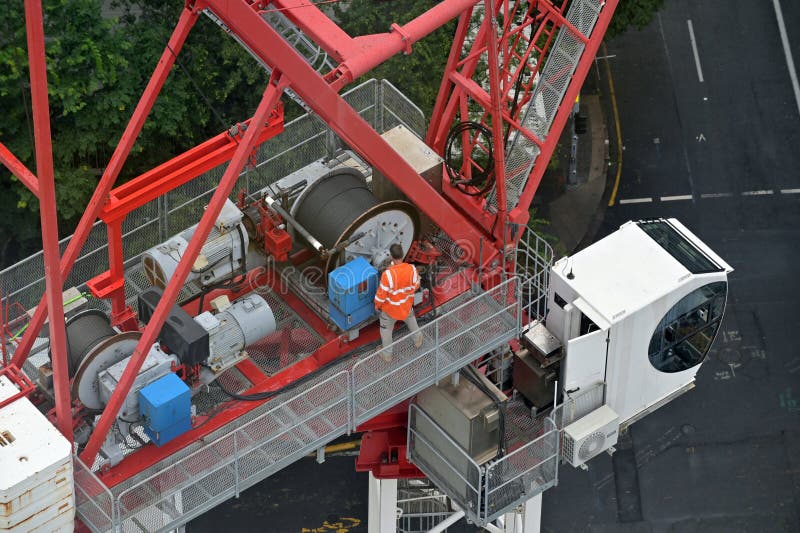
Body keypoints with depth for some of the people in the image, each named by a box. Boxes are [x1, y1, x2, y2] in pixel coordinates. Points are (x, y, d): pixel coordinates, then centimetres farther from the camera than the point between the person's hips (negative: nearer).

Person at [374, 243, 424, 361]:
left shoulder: (388, 274, -38)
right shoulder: (412, 269, -25)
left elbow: (381, 294, -26)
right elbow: (416, 286, -6)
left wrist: (377, 305, -5)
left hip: (390, 308, -4)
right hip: (407, 305, 4)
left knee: (386, 329, 23)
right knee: (410, 318, 36)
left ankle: (387, 354, 40)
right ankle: (417, 339, 60)